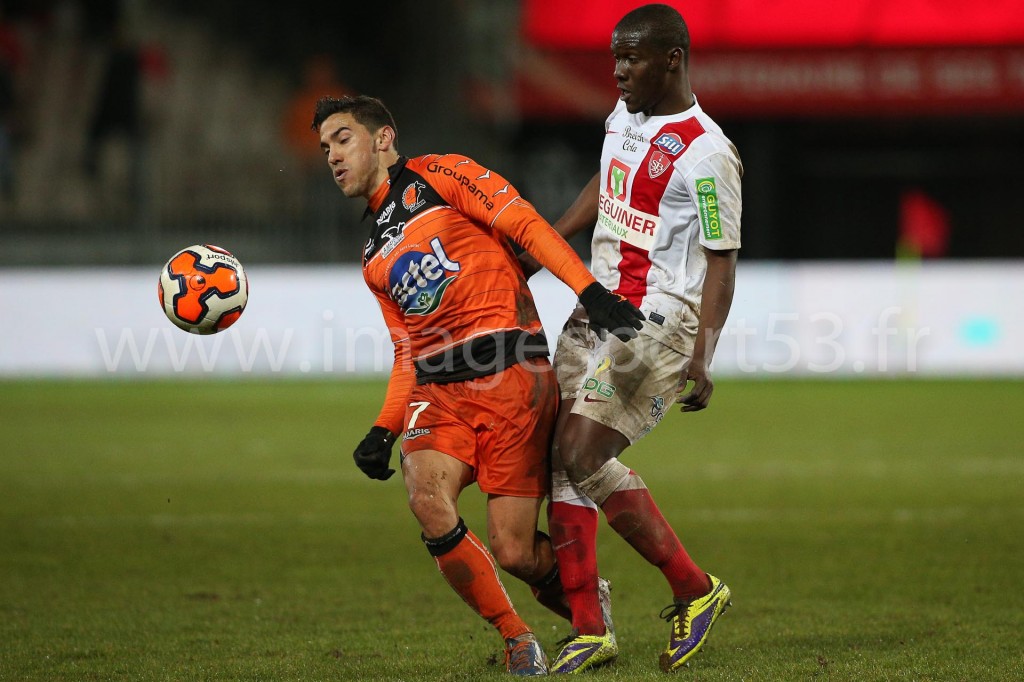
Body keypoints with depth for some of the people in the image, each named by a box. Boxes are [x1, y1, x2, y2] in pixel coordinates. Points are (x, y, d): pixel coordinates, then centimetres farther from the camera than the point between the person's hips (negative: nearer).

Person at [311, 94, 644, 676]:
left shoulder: (439, 176, 5)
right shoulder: (376, 258, 25)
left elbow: (527, 226, -4)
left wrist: (591, 291, -18)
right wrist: (384, 431, 9)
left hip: (511, 375, -5)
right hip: (438, 389, 5)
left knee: (513, 553, -9)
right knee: (427, 498, -25)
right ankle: (516, 638, -8)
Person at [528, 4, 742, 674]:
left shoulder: (706, 153, -15)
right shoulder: (627, 113, 11)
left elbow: (721, 262, -14)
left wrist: (703, 355, -21)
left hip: (658, 323, -8)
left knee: (584, 458, -17)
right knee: (561, 462, -1)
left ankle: (695, 589, -3)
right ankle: (590, 632, 3)